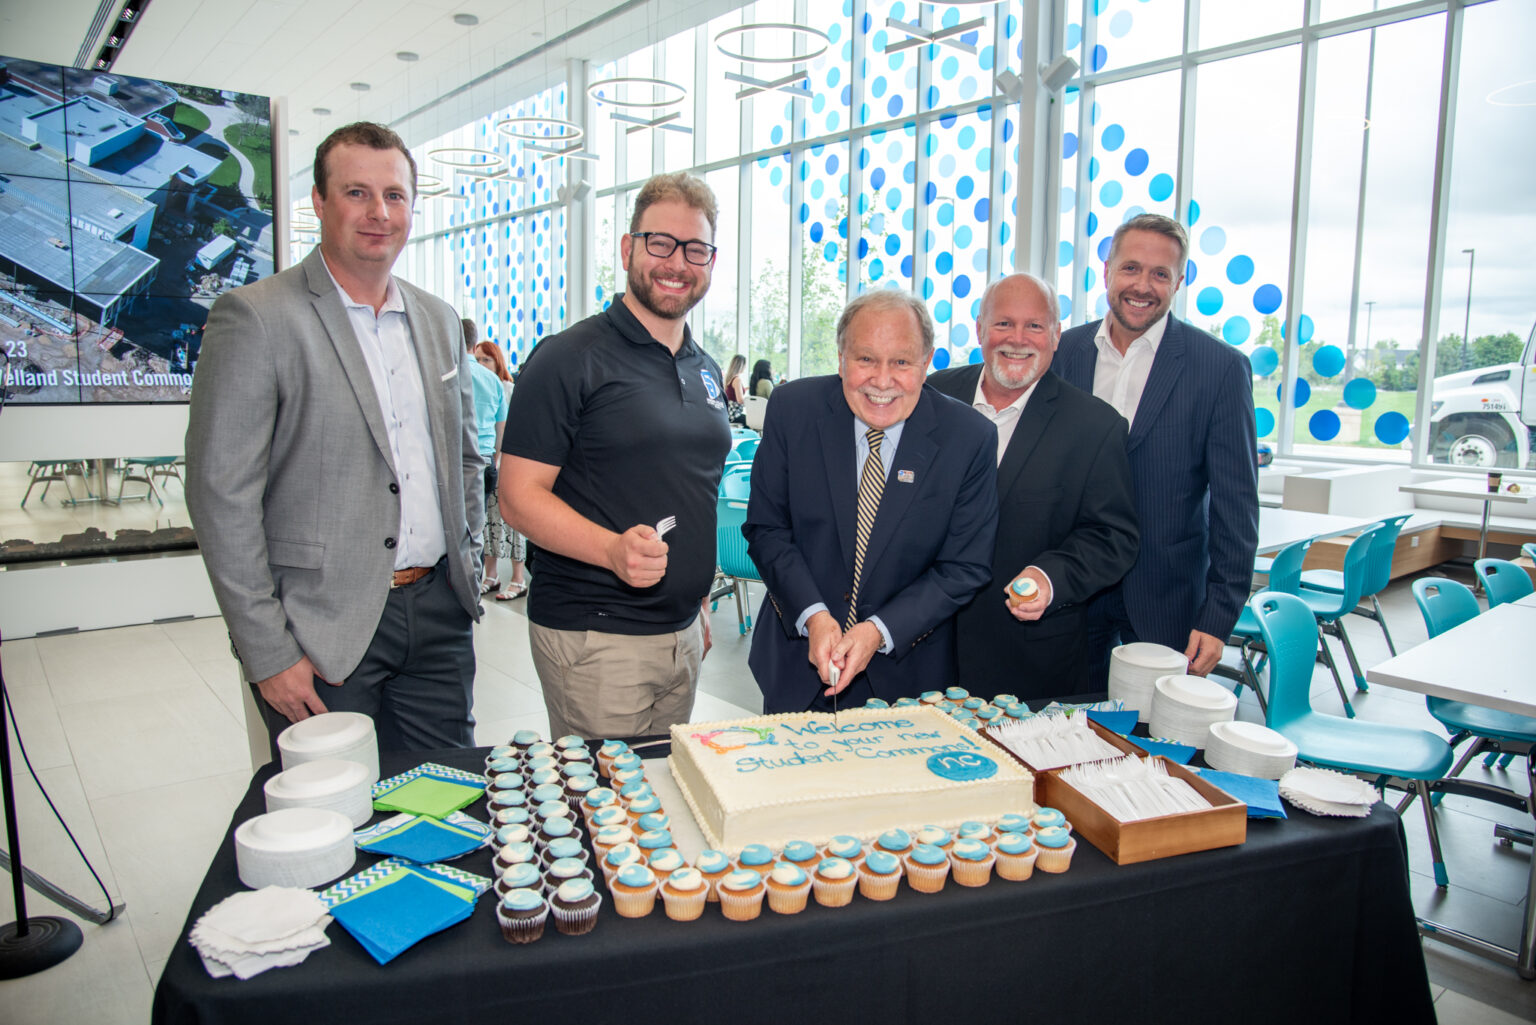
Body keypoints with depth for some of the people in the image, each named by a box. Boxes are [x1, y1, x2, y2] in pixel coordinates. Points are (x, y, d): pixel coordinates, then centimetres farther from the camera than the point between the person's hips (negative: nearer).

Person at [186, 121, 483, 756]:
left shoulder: (439, 320, 11)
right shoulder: (255, 318, -9)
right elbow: (221, 496, -12)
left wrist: (467, 570, 11)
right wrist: (268, 654, -13)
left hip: (439, 616, 6)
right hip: (322, 631, -5)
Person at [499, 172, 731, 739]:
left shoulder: (706, 370, 13)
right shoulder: (570, 359, -10)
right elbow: (519, 495, -14)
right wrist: (613, 549, -29)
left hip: (682, 631, 7)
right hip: (593, 636, -7)